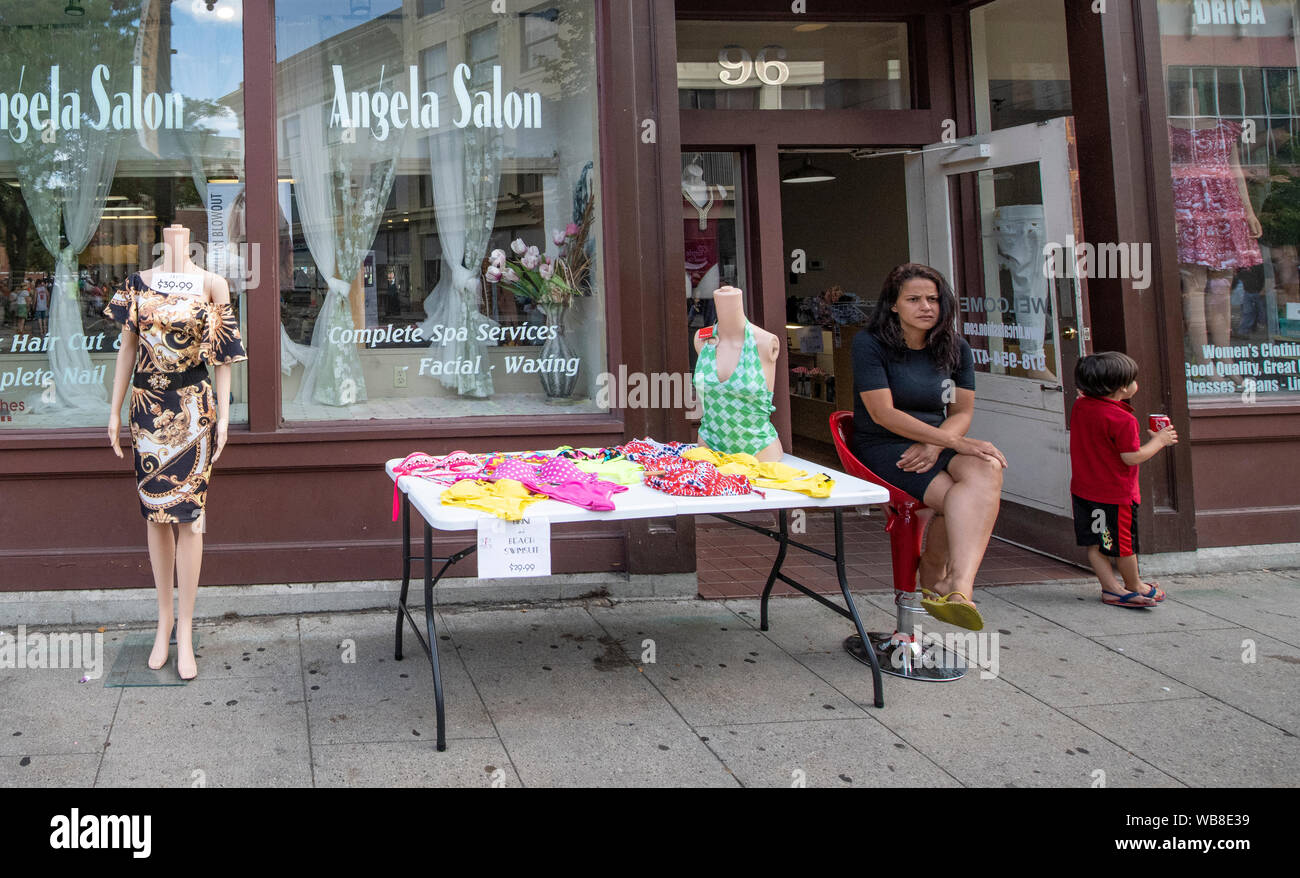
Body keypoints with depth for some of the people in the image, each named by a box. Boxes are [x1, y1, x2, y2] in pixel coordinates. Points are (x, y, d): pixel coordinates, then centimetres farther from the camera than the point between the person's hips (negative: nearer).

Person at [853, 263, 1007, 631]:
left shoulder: (956, 348, 11)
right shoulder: (870, 344, -5)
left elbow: (962, 413, 7)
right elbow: (884, 414, -14)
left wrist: (935, 446, -16)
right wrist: (954, 442, -20)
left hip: (938, 443, 5)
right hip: (883, 449, -4)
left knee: (987, 469, -32)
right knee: (961, 499, -32)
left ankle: (957, 587, -40)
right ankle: (935, 574, -14)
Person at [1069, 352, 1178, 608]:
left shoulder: (1080, 407, 1)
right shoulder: (1122, 419, -22)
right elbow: (1132, 457, -19)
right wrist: (1158, 441, -6)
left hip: (1083, 490, 7)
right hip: (1116, 494, -7)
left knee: (1095, 543, 10)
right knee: (1124, 544, 9)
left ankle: (1112, 588, 13)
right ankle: (1134, 587, 25)